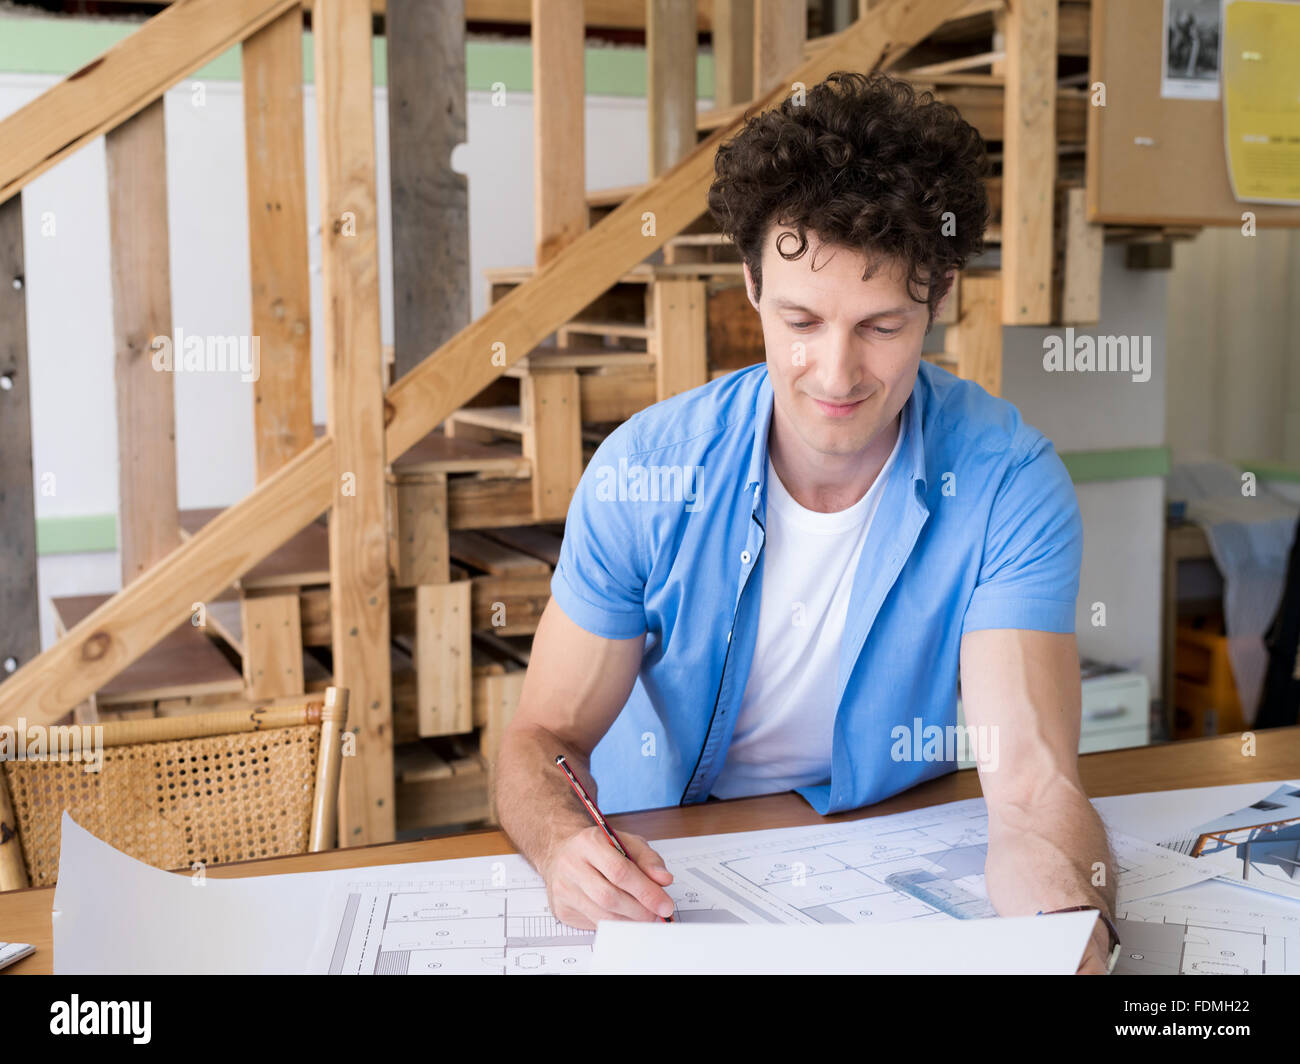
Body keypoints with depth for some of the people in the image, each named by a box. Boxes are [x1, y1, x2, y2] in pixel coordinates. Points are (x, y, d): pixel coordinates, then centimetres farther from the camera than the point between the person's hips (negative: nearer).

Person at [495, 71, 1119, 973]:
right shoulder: (643, 471, -13)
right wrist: (567, 845, -32)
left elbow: (1033, 786, -23)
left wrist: (1069, 934, -45)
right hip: (659, 874, 0)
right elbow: (543, 738, -9)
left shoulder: (1009, 484, -15)